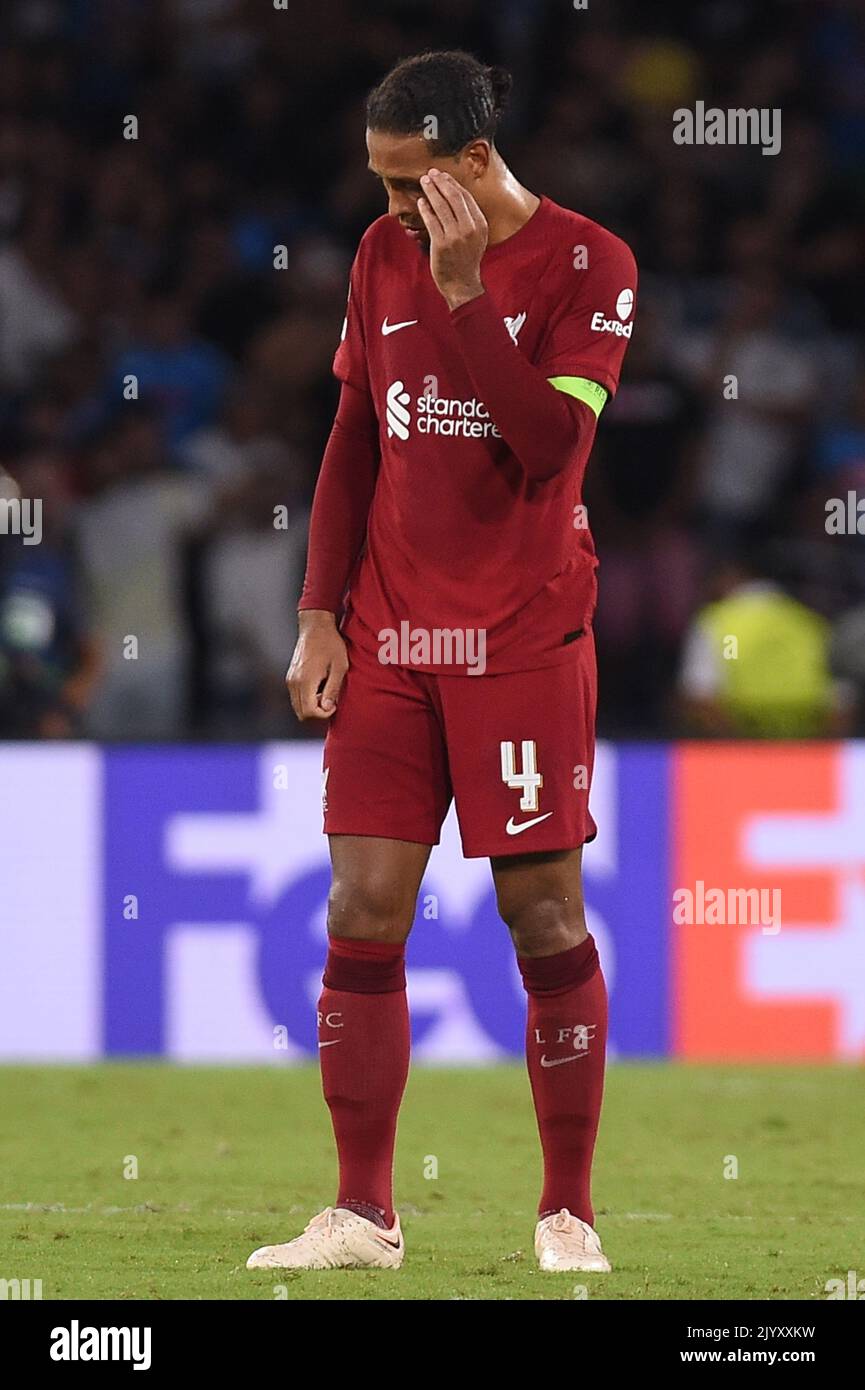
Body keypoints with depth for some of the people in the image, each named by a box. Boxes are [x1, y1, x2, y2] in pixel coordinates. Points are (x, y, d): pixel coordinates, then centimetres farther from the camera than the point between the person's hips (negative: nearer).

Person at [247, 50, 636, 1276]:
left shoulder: (586, 266, -7)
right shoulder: (385, 255, 9)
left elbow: (552, 442, -19)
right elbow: (354, 439, 14)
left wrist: (461, 290, -22)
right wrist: (321, 611, 8)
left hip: (523, 643, -4)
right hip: (388, 641, 4)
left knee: (544, 918, -1)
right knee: (363, 915, -2)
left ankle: (570, 1216, 9)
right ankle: (363, 1213, 3)